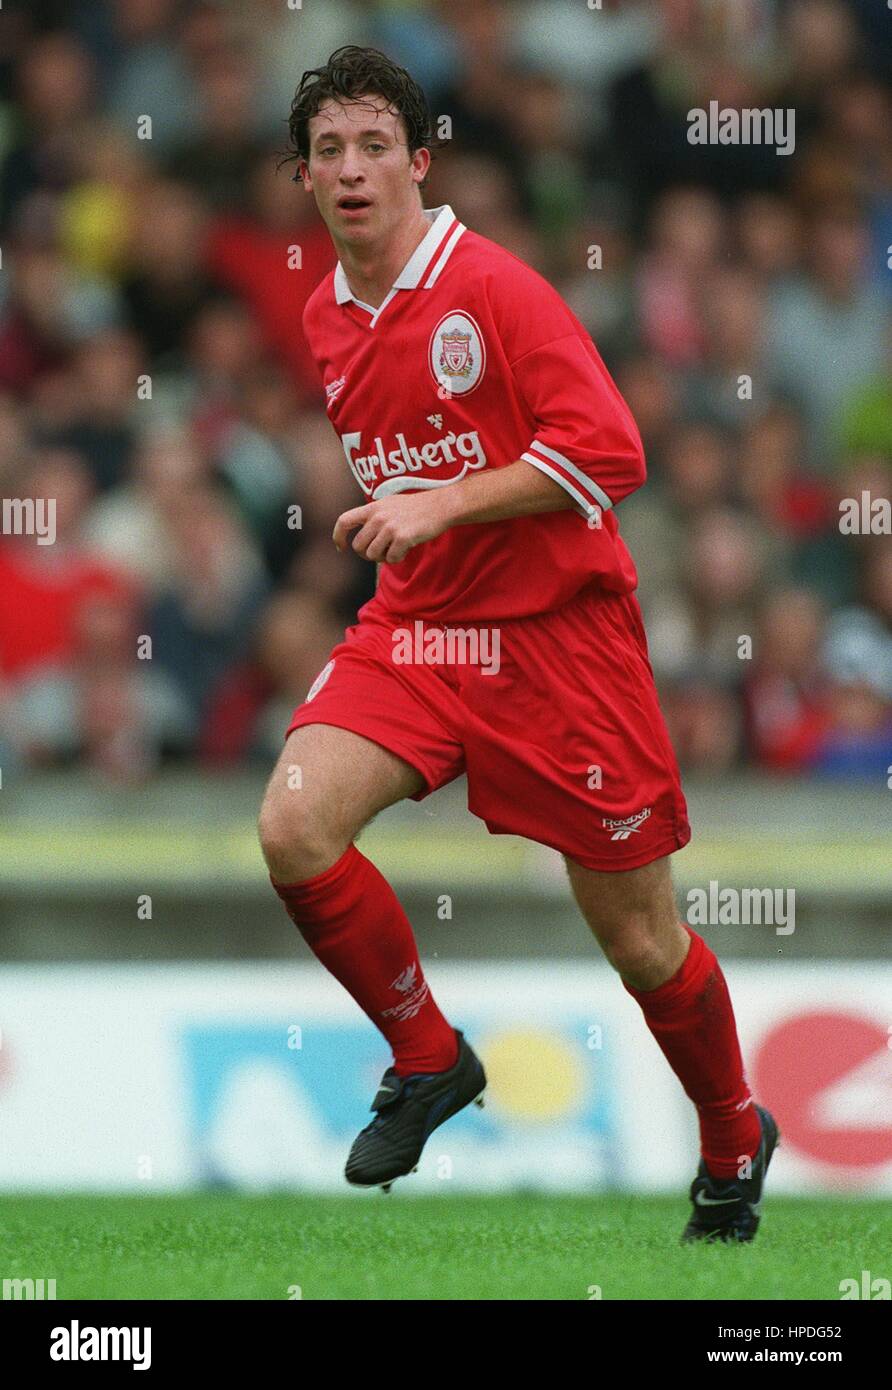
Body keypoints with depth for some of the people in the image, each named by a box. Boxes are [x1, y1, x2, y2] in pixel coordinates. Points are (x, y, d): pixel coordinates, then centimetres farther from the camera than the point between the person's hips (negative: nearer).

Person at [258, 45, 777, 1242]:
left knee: (641, 941, 3)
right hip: (411, 628, 5)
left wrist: (442, 507, -23)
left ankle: (735, 1146, 30)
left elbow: (609, 454, -20)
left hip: (557, 637, -5)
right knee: (294, 829, -21)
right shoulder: (326, 317, 8)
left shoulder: (493, 288, -13)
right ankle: (429, 1058, 0)